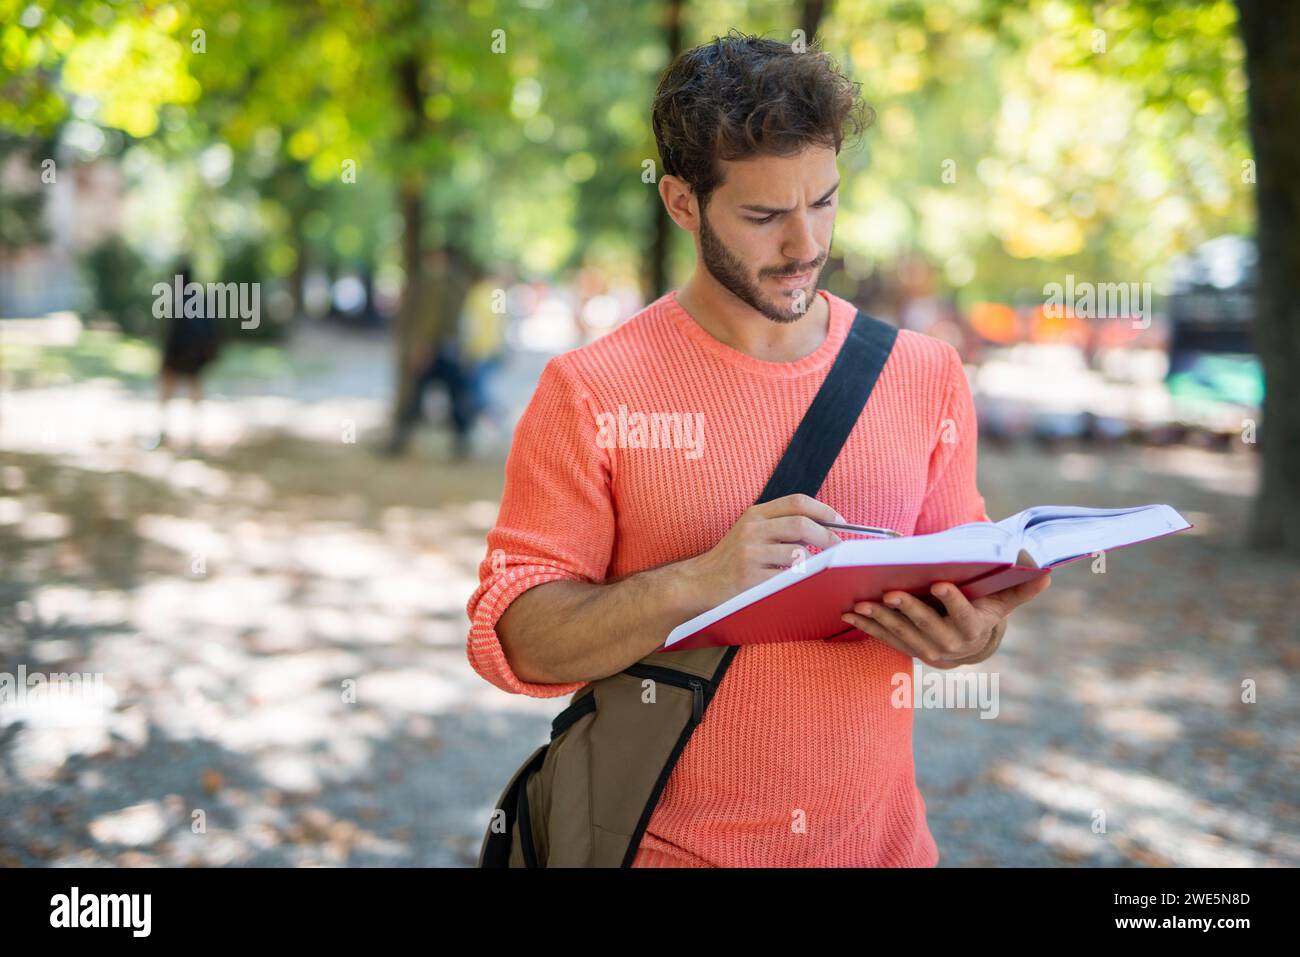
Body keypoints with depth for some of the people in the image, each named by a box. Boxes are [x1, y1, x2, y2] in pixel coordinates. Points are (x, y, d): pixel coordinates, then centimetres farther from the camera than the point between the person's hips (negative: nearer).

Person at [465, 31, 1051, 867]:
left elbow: (966, 570, 9)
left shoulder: (926, 375, 0)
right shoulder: (591, 392, -10)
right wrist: (696, 583, -27)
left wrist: (973, 635, -13)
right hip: (670, 843, -3)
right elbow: (514, 640, -12)